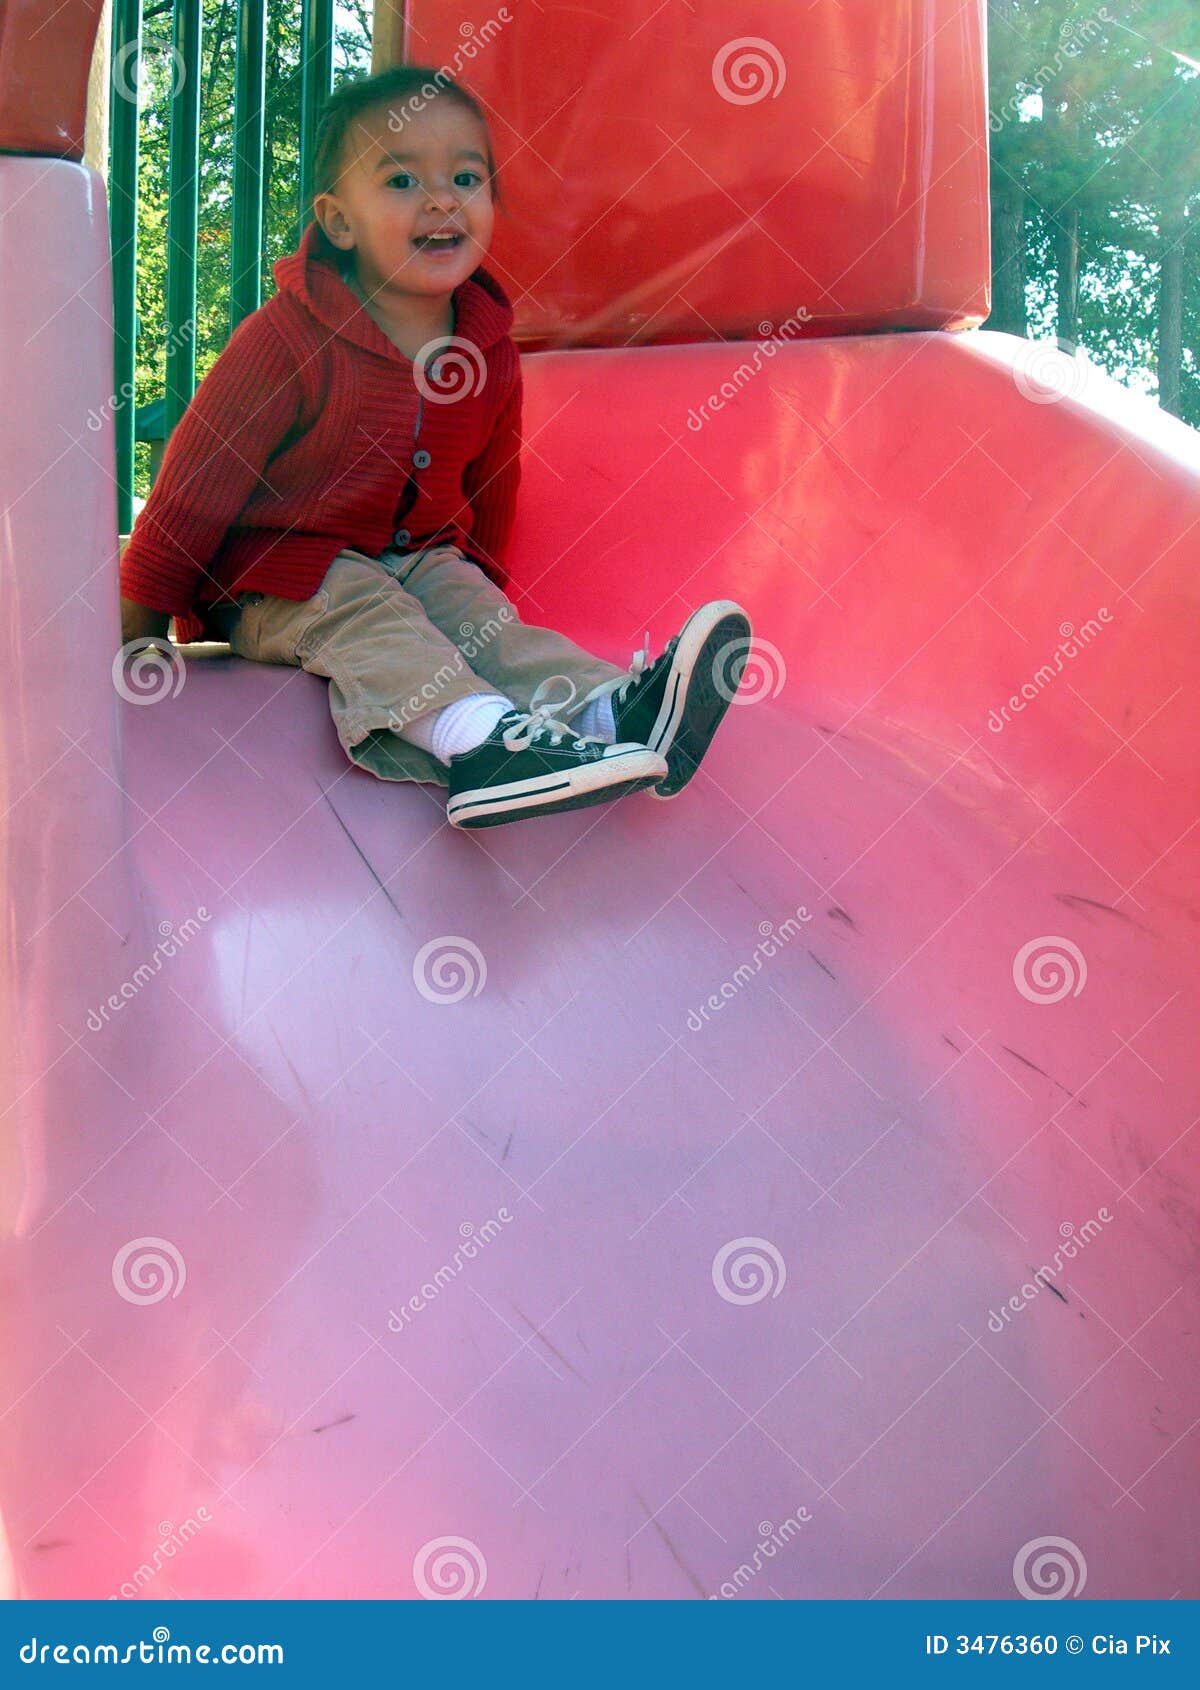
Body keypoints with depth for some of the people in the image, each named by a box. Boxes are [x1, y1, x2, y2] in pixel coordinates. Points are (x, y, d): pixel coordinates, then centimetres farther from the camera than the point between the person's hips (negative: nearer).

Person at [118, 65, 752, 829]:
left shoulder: (491, 352, -1)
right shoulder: (288, 339, -18)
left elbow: (491, 483, 17)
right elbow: (199, 475, -13)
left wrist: (478, 582, 24)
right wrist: (139, 624, -9)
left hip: (422, 560, 5)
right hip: (272, 576, -5)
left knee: (482, 615, -21)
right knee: (360, 613, -32)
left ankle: (612, 710, -46)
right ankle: (481, 739, -58)